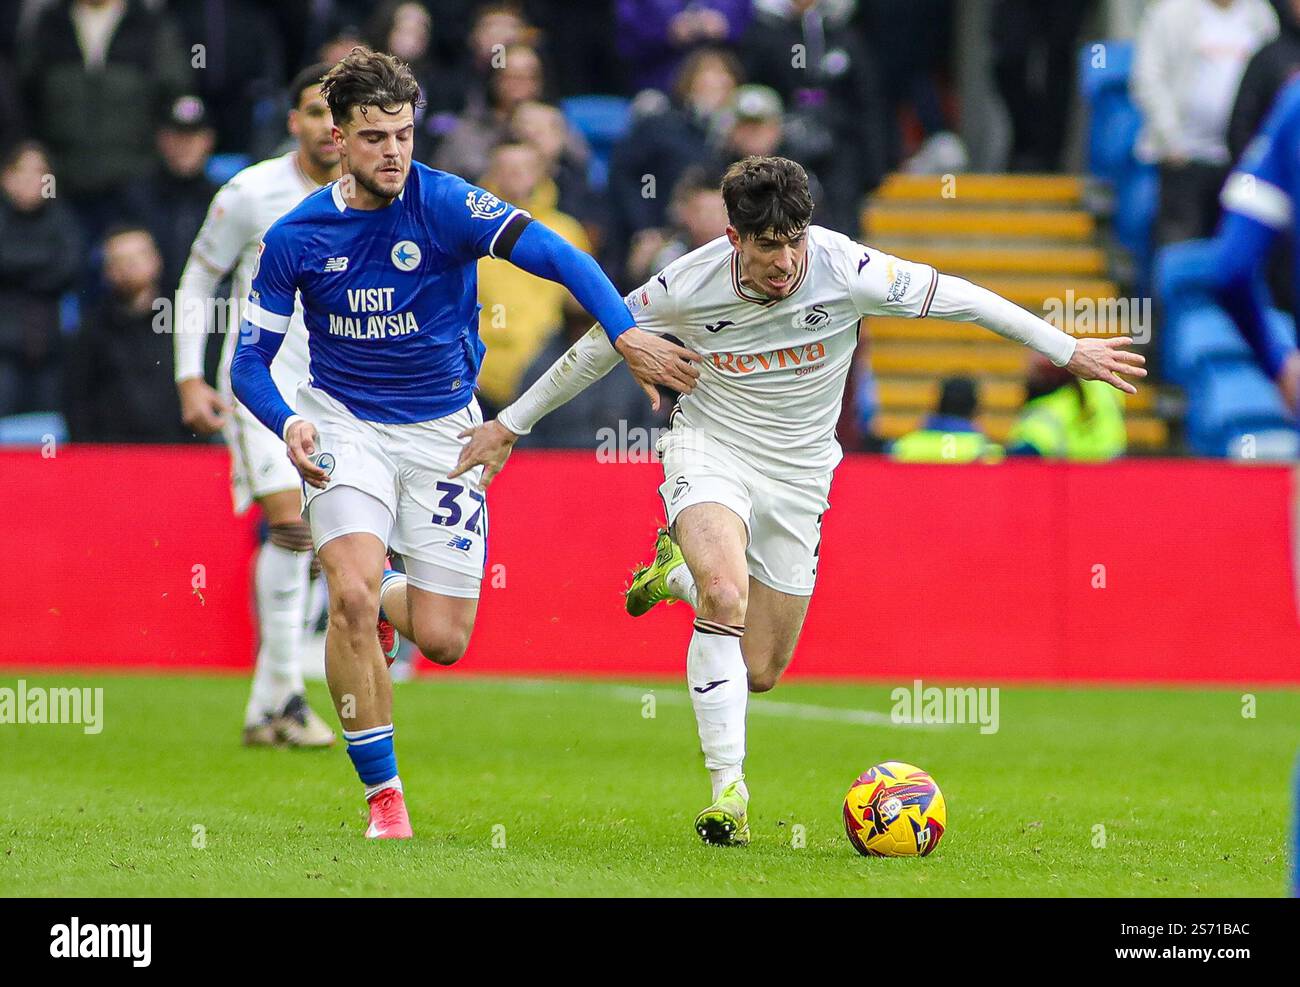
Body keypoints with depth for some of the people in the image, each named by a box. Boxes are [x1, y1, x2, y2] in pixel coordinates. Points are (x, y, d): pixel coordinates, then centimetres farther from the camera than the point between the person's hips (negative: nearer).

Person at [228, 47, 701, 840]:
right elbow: (251, 361, -2)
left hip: (441, 430, 0)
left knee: (443, 641, -2)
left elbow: (557, 256, -26)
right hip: (344, 425, 0)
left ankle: (389, 597, 38)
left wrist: (627, 334, -41)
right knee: (351, 595, -24)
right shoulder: (296, 238, -8)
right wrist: (289, 424, -23)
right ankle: (383, 794, -8)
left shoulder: (445, 205, -15)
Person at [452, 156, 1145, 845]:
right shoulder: (689, 286, -19)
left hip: (798, 472, 2)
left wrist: (1069, 351, -3)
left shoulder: (847, 271, -21)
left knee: (758, 671, 5)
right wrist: (509, 425, 4)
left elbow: (959, 298, -8)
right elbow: (598, 347, -2)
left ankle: (680, 570, 36)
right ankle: (727, 789, -25)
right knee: (726, 594, -33)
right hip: (710, 450, -2)